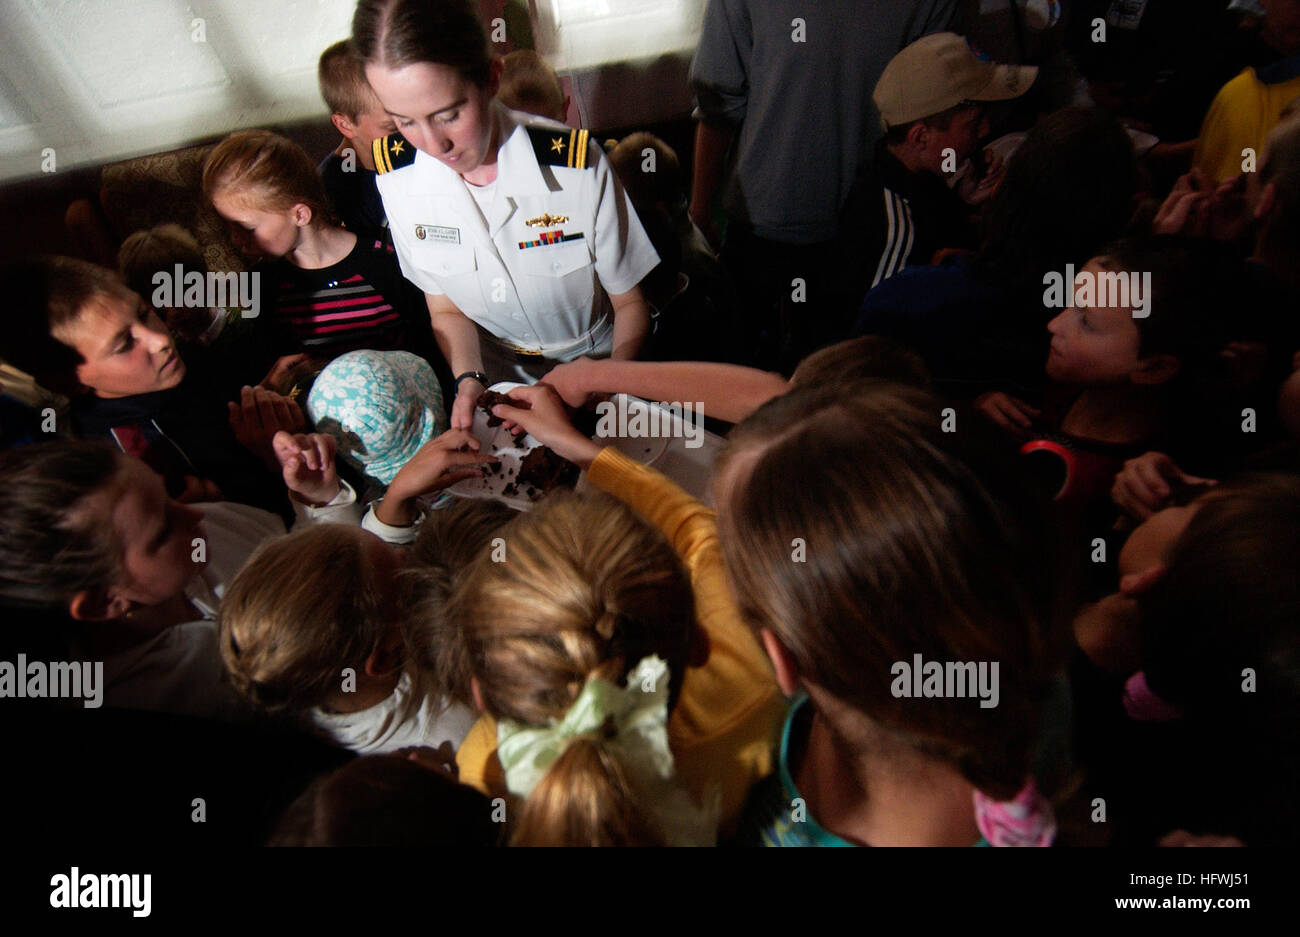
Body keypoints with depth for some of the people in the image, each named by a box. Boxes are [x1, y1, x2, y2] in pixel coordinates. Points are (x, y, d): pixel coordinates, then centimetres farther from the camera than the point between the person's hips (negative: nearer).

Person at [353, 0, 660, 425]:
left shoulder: (577, 165, -21)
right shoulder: (396, 176, -10)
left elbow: (631, 303, -7)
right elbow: (446, 309, 4)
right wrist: (469, 381, -15)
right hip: (499, 378, 2)